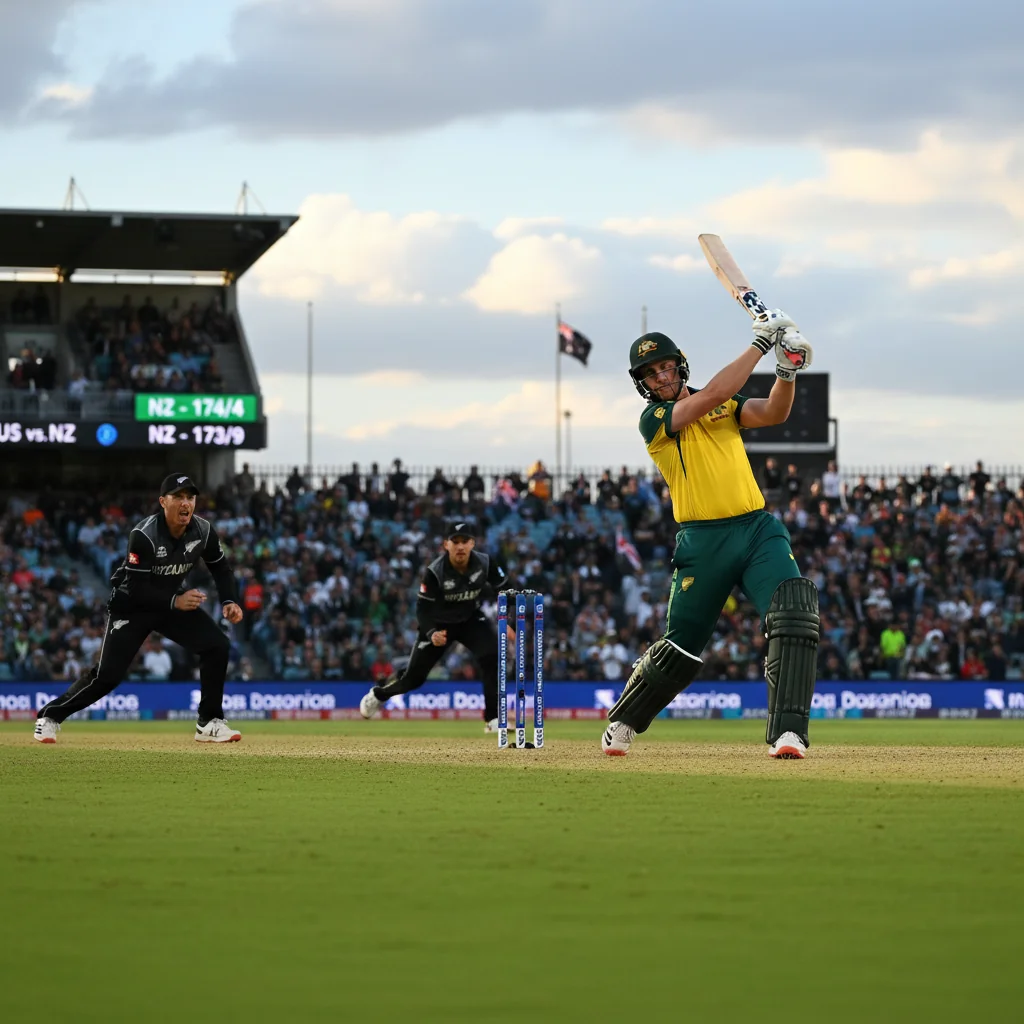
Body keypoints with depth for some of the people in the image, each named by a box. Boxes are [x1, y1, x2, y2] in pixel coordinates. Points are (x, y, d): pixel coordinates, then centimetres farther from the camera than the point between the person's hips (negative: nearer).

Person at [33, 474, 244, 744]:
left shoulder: (203, 531, -12)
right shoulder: (144, 535, -29)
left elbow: (220, 568, 4)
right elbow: (136, 589, -29)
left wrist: (229, 602, -11)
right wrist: (175, 601, -36)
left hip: (175, 600, 5)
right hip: (132, 605, -5)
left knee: (217, 646, -11)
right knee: (108, 673, -12)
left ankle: (209, 723, 0)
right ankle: (51, 716, 7)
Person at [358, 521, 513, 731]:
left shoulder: (485, 564, -20)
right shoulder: (434, 572, -29)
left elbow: (504, 591, -5)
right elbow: (423, 609, -24)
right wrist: (431, 634, -42)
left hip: (471, 619, 2)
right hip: (439, 624, -2)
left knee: (492, 656, -25)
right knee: (414, 676, 6)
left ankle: (494, 719, -18)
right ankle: (378, 695, 39)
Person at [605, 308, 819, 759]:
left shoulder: (725, 405, 15)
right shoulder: (654, 419, -3)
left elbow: (773, 413, 1)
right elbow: (714, 395, -16)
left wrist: (787, 371, -18)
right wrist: (760, 343, -15)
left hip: (759, 528, 3)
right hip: (703, 541, -3)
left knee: (795, 613, -21)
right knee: (680, 648, 6)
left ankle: (787, 733, -25)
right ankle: (622, 722, 31)